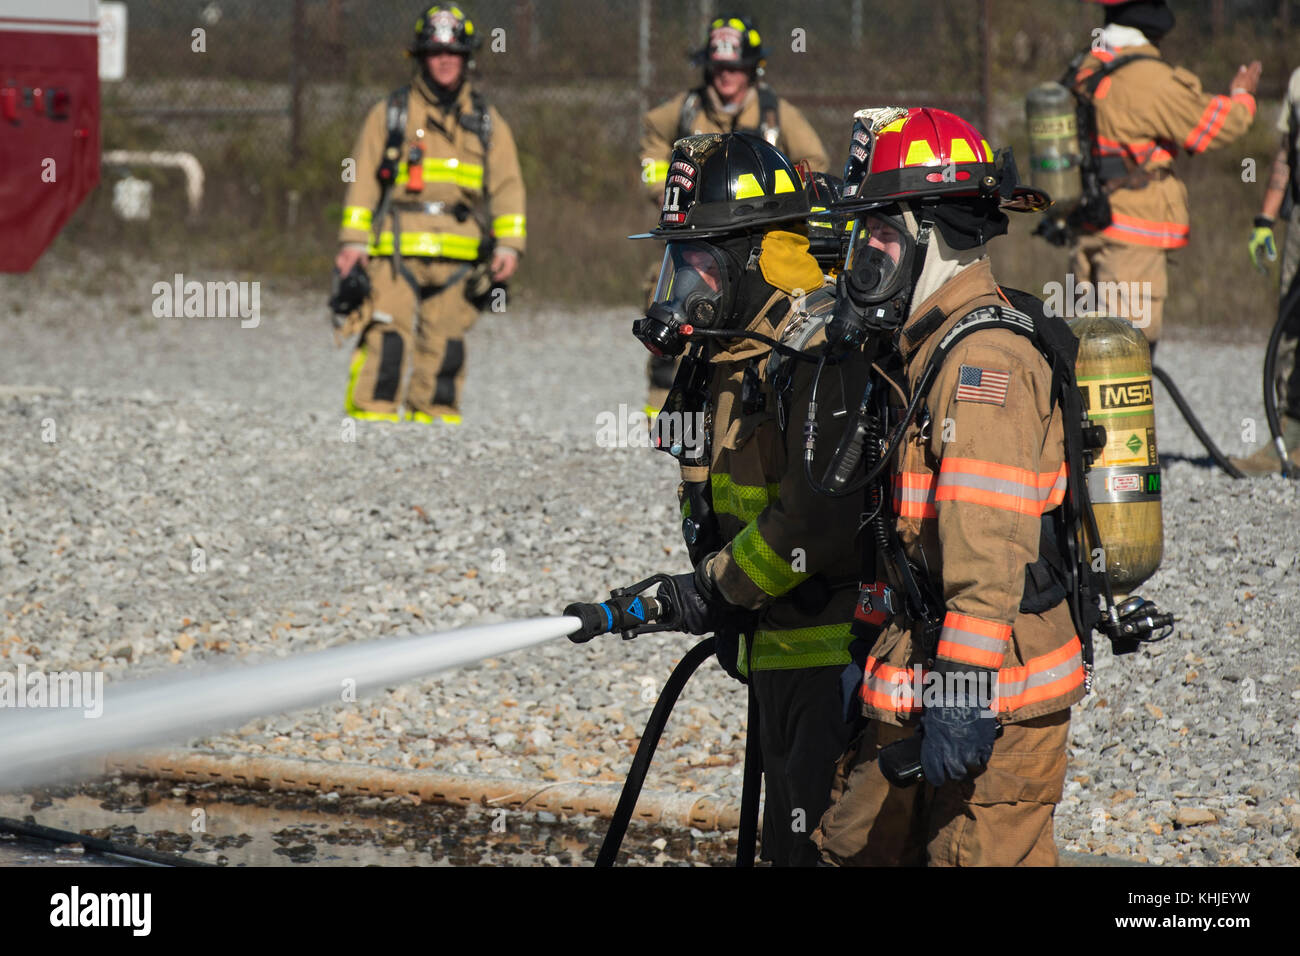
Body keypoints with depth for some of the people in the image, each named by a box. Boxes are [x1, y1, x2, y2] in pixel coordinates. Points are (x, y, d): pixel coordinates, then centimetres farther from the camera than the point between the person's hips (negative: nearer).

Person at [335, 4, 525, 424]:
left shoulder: (486, 122, 16)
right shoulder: (389, 114, 11)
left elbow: (507, 185, 12)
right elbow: (363, 181, 8)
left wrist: (509, 245, 0)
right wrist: (353, 242, -1)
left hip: (458, 260, 2)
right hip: (397, 251, -2)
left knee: (443, 347, 0)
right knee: (386, 341, -12)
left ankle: (434, 418, 4)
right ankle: (372, 416, -13)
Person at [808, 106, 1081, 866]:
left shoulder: (986, 361, -18)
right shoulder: (923, 349, 15)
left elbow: (989, 552, -26)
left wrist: (963, 690, -30)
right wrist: (874, 650, 26)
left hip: (996, 692, -10)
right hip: (917, 687, 10)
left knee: (978, 855, -9)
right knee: (855, 845, 14)